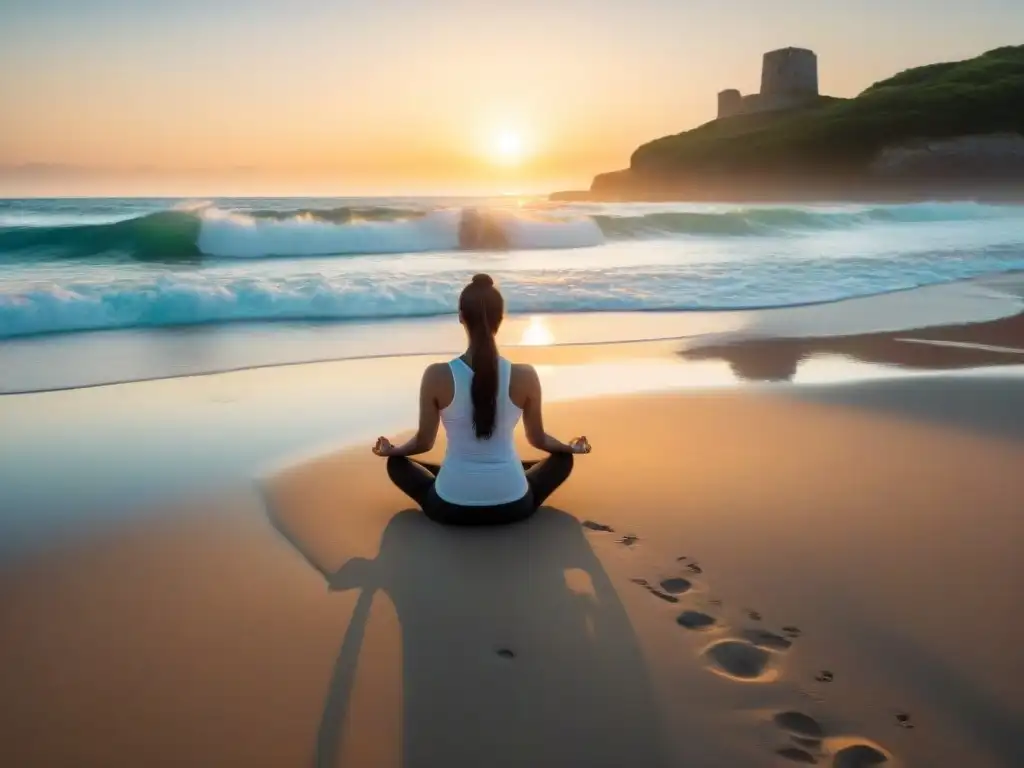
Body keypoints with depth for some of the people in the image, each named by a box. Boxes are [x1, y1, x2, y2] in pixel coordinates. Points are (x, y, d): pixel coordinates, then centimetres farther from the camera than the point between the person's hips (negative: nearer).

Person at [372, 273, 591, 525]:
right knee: (563, 458, 28)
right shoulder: (525, 376, -11)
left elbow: (424, 442, -1)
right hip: (512, 507, 1)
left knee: (397, 463, 27)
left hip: (451, 508, -1)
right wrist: (571, 447, 26)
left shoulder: (437, 376, -13)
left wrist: (391, 449, 22)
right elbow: (538, 439, 4)